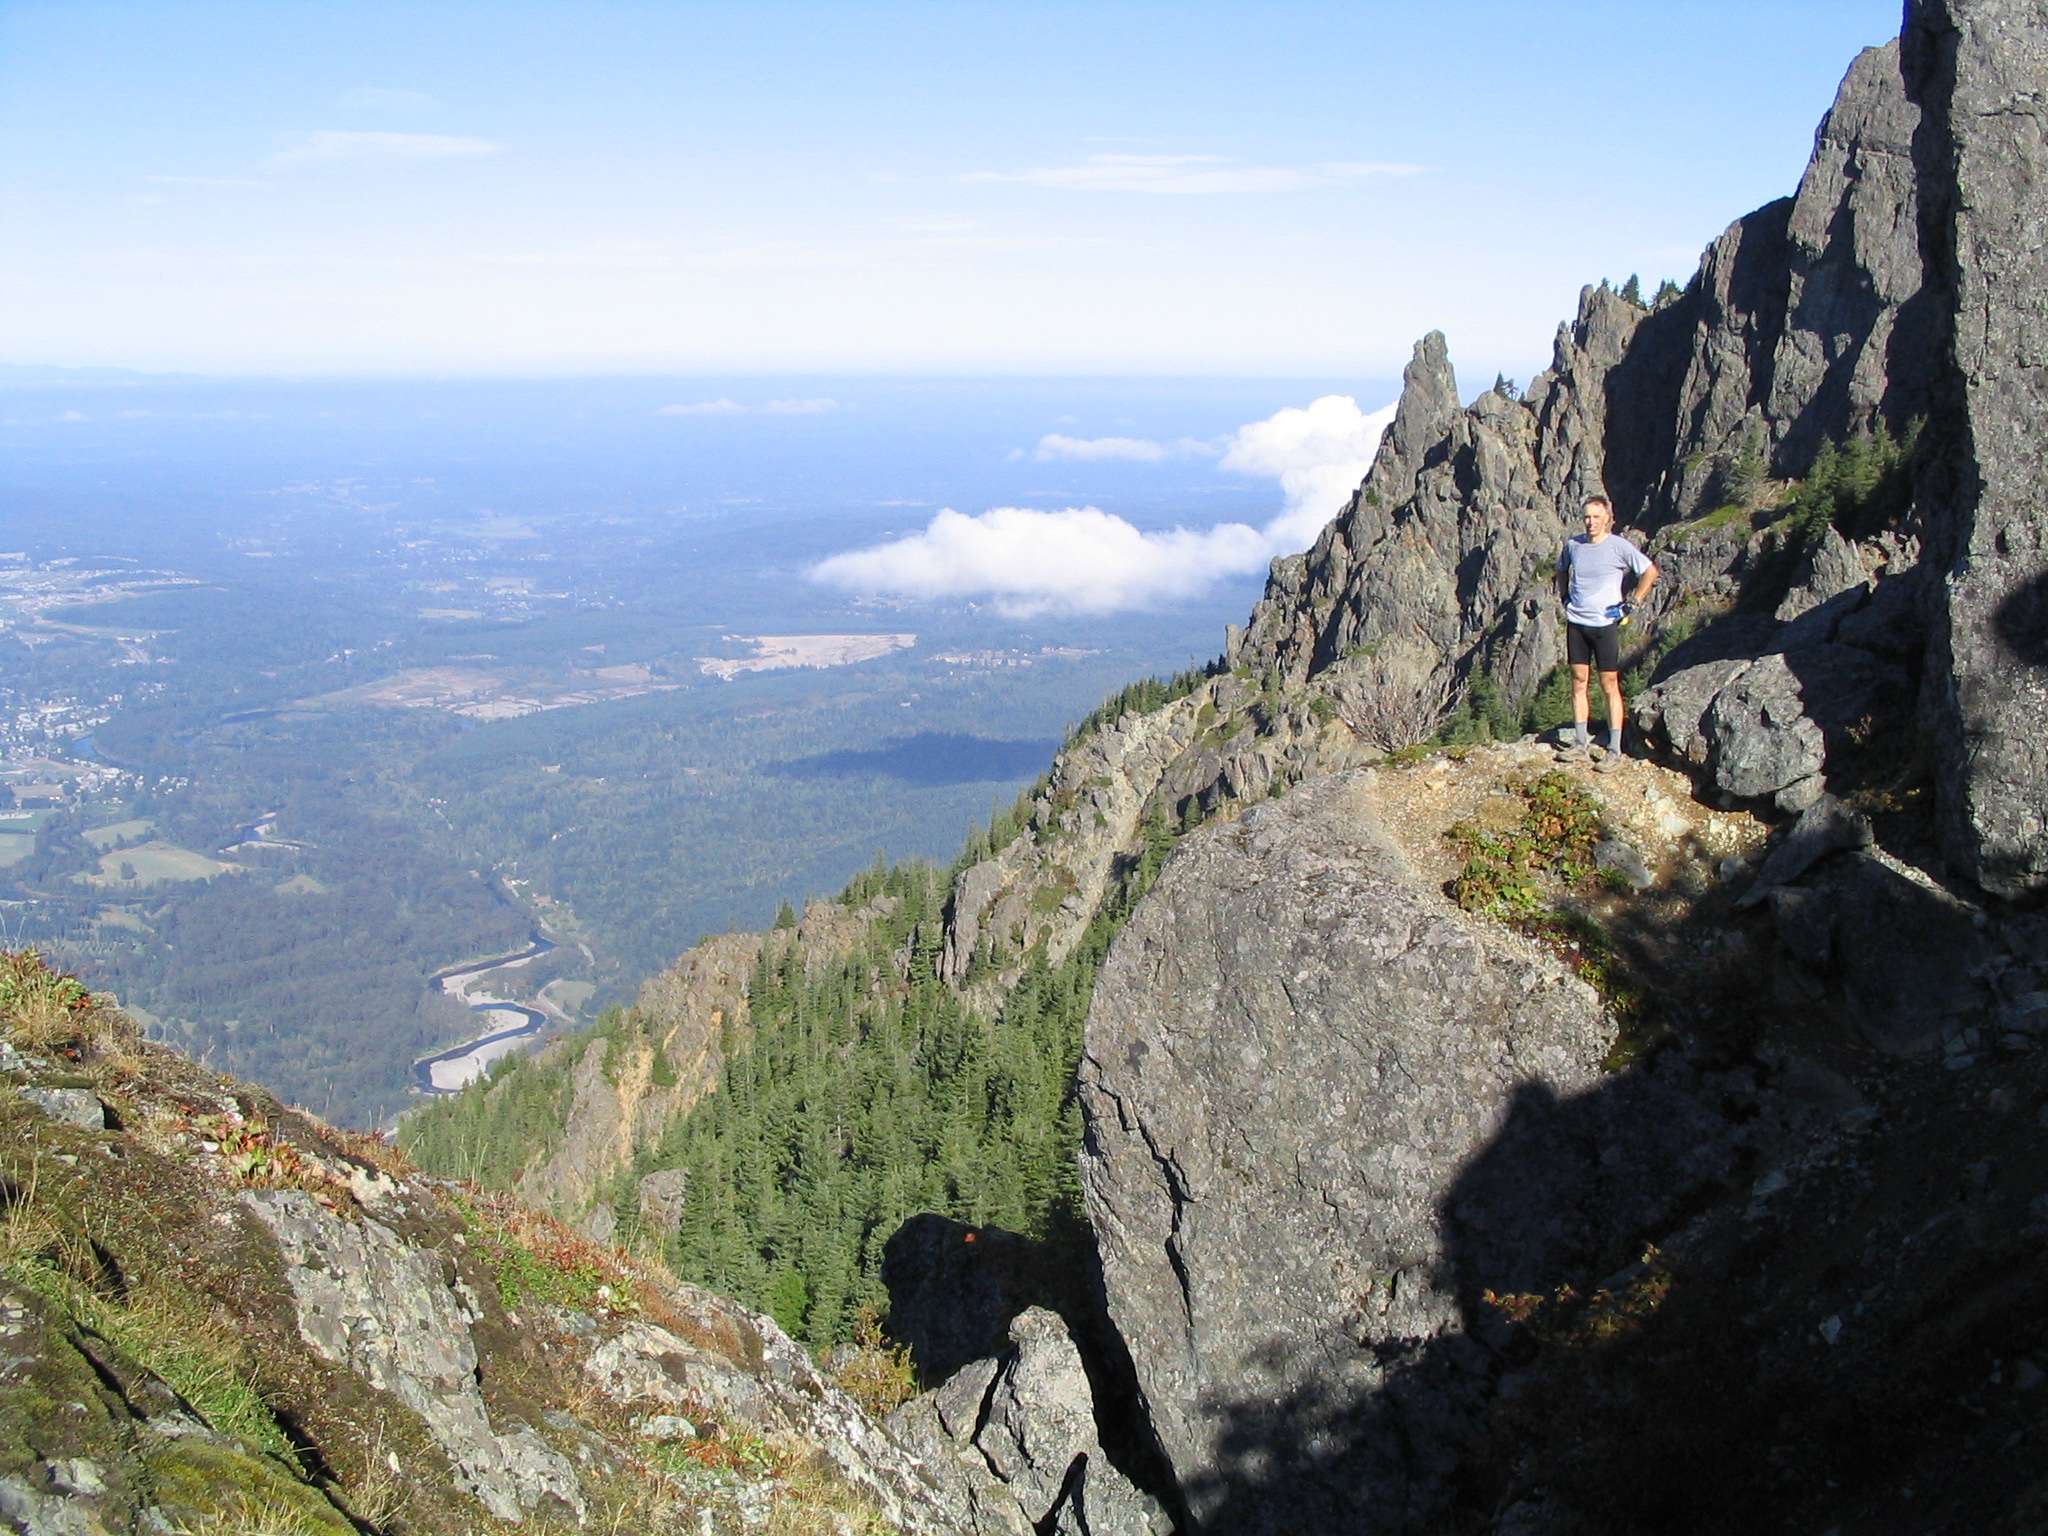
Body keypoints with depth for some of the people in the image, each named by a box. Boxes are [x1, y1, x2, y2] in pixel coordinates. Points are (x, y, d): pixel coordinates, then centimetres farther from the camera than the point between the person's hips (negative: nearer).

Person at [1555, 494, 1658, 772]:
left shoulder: (1619, 546, -8)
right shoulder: (1573, 544, 5)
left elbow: (1650, 571, 0)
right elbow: (1562, 571, 25)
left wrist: (1632, 603, -4)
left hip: (1605, 624, -4)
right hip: (1576, 623, 4)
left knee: (1609, 686, -1)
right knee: (1579, 682, 8)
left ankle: (1614, 751, 2)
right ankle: (1581, 744, 16)